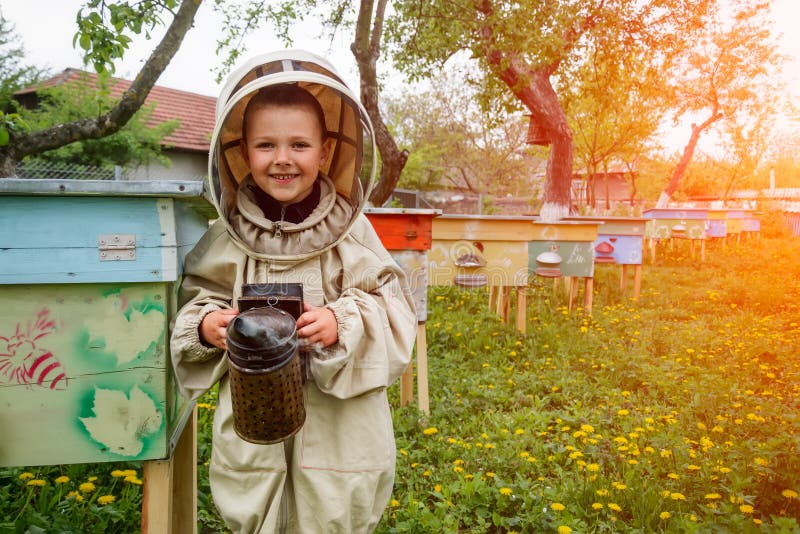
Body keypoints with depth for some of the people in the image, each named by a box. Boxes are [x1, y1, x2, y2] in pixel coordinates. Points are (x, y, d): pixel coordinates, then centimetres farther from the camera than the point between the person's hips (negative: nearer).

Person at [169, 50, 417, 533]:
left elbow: (394, 309, -6)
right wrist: (205, 324, -12)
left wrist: (343, 323, -22)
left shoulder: (349, 230, -8)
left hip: (337, 428, -1)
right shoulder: (228, 235, -3)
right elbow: (197, 297, 9)